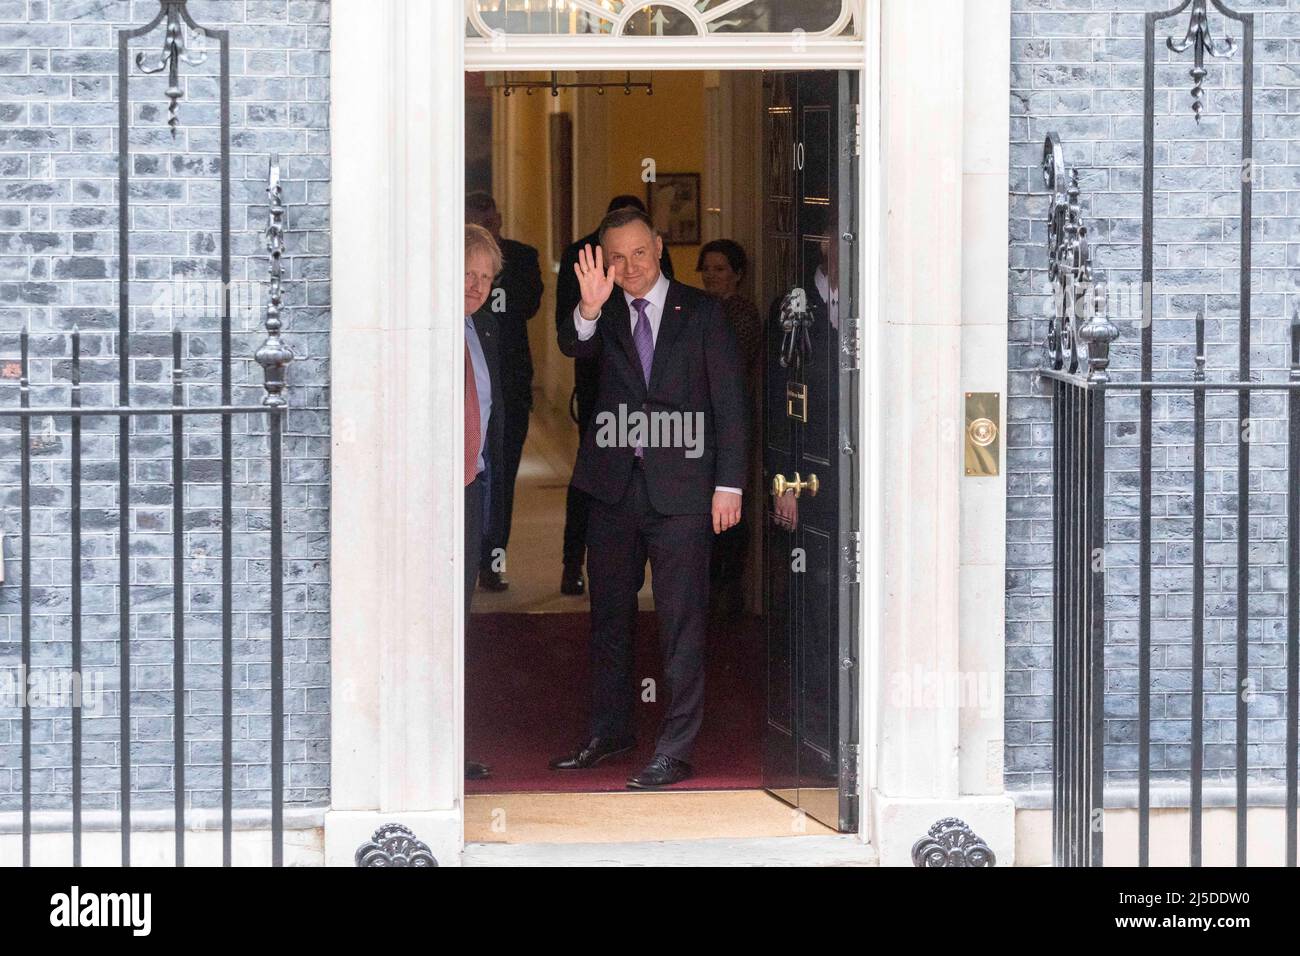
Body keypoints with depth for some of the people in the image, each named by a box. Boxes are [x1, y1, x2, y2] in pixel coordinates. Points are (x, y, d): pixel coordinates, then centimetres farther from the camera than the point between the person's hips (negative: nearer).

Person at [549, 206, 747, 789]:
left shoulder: (701, 313, 1)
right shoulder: (604, 315, 8)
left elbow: (729, 402, 0)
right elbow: (574, 347, -14)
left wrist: (729, 484, -6)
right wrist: (589, 310, -34)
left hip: (680, 489, -4)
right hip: (614, 488, 4)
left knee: (681, 625, -4)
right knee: (609, 617, 14)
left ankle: (675, 752, 1)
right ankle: (609, 734, 28)